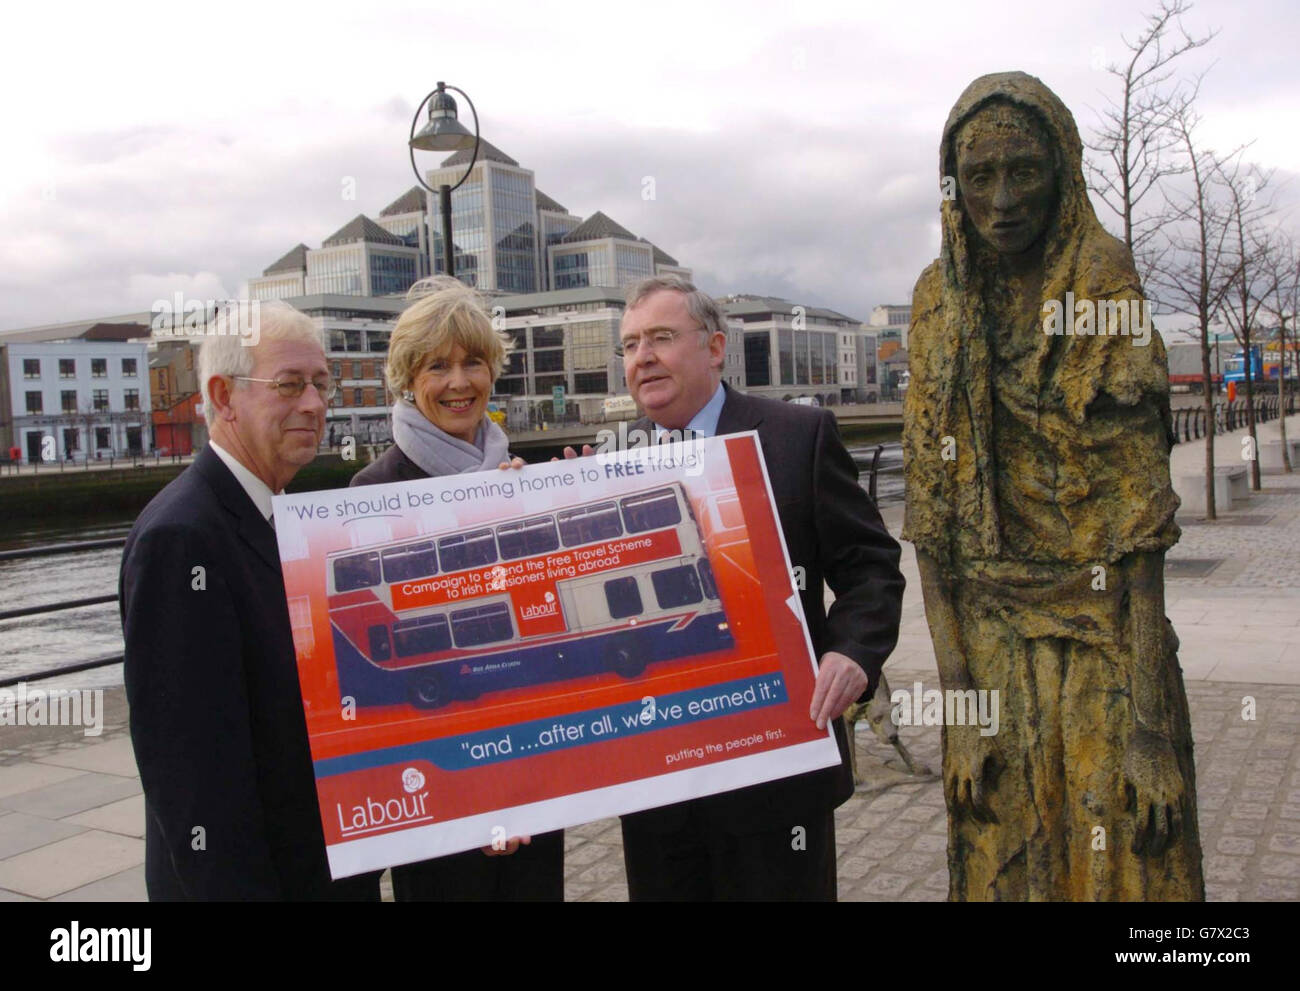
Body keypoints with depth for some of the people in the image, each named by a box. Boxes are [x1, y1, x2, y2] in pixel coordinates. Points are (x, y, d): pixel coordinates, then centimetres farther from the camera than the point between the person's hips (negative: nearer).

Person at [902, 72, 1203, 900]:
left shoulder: (1109, 290, -6)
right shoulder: (939, 302, 2)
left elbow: (1141, 516, -10)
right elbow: (930, 514, -1)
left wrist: (1149, 727, -16)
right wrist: (961, 708, -6)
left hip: (1108, 642, -2)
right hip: (994, 646, 2)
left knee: (1125, 861, 4)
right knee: (1002, 867, 9)